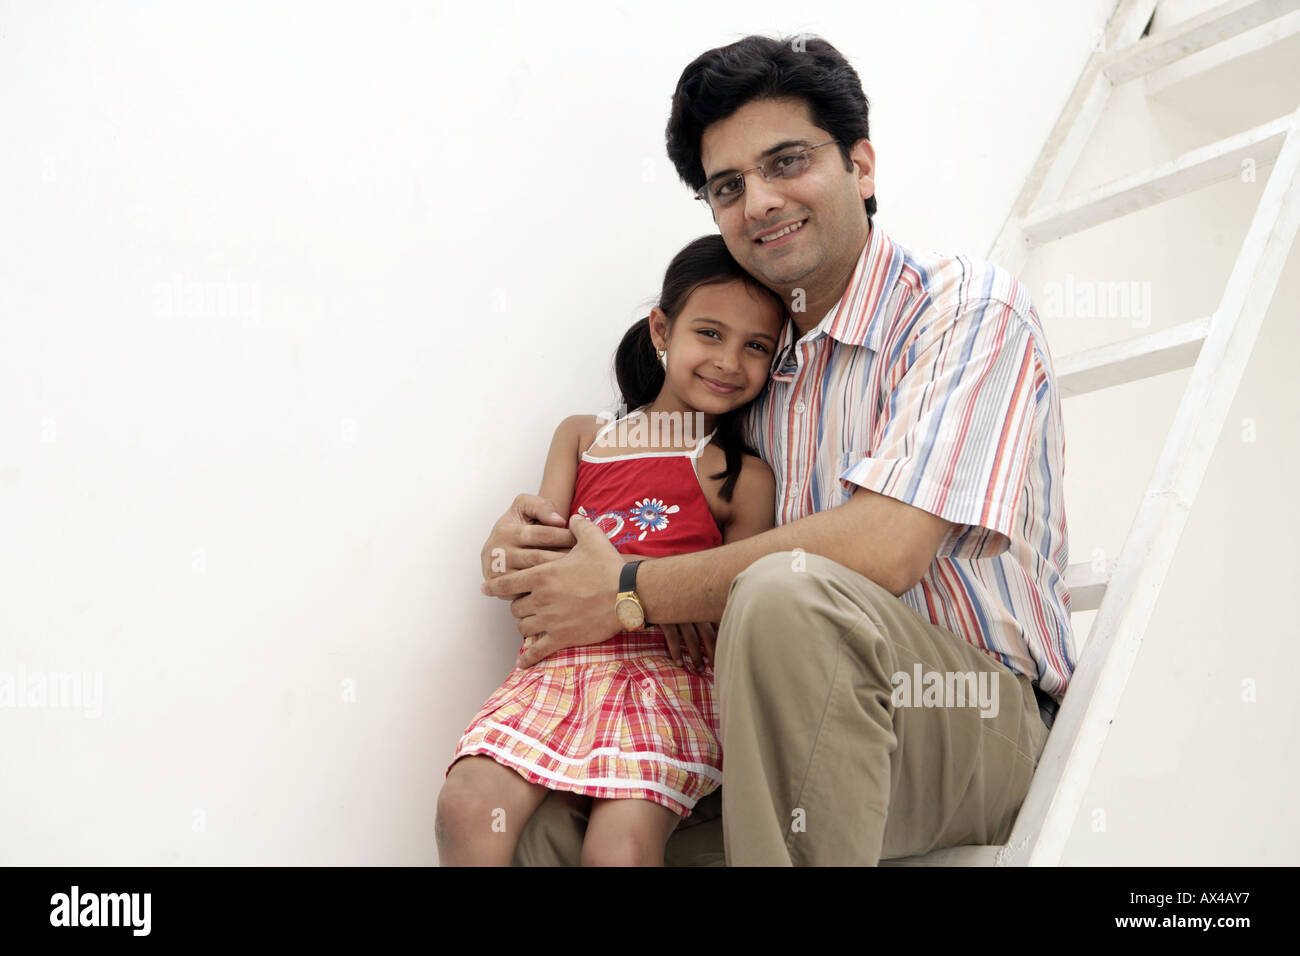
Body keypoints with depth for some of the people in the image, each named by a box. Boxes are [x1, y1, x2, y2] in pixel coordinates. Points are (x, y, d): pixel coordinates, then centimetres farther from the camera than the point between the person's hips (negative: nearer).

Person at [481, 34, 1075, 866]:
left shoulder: (969, 305, -9)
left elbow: (882, 548, -23)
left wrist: (629, 592, -16)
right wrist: (533, 540, -4)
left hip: (988, 723, -5)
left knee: (787, 596, -35)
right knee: (542, 825, -16)